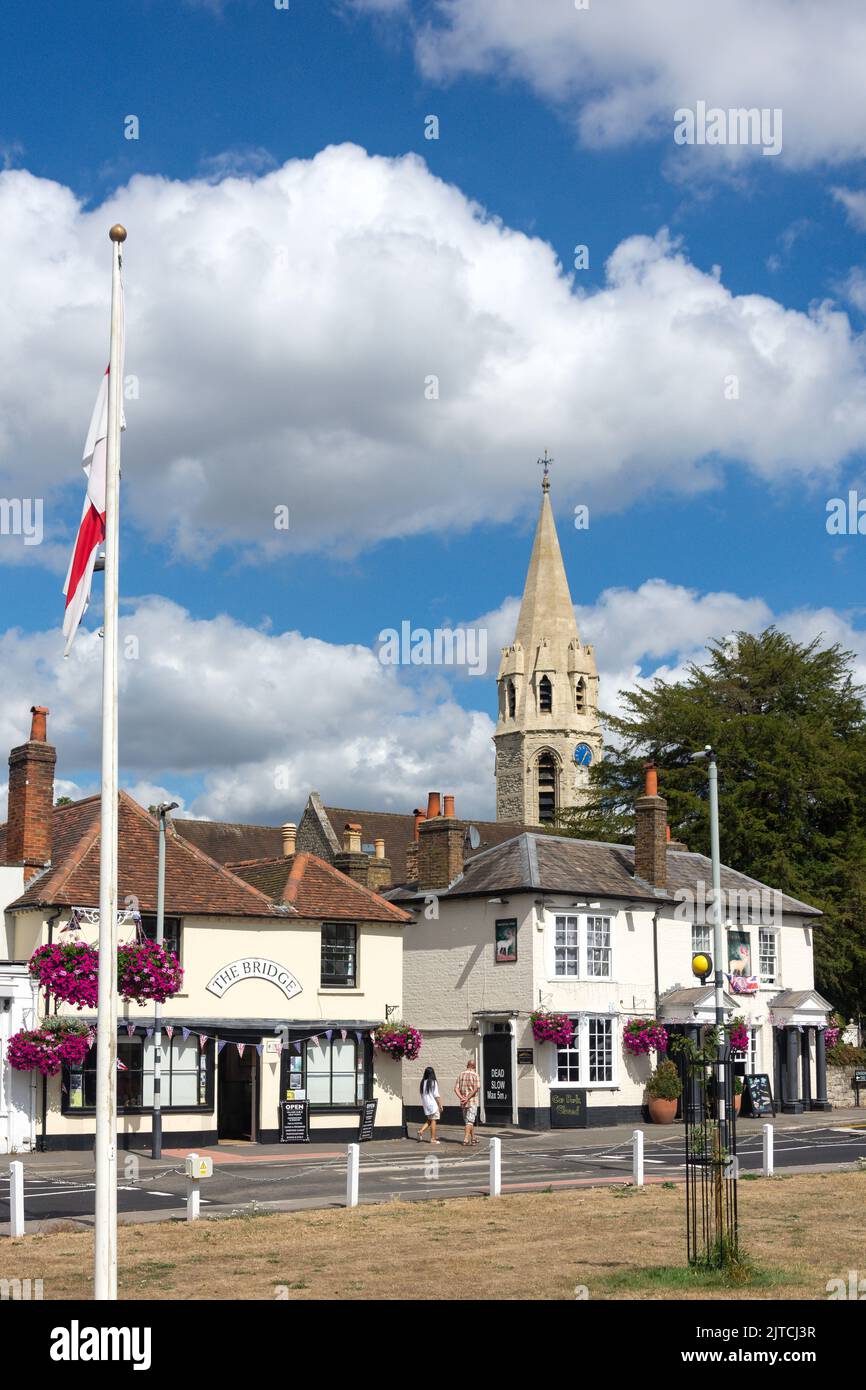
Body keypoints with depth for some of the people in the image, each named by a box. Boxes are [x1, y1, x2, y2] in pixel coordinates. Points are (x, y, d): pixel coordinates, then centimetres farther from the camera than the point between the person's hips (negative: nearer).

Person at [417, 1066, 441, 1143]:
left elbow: (422, 1094, 9)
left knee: (428, 1120, 17)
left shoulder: (423, 1082, 6)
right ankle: (433, 1138, 0)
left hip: (425, 1104, 6)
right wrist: (439, 1105, -2)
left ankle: (421, 1131, -2)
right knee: (433, 1121, 0)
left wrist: (424, 1104, 17)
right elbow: (436, 1095, -11)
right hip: (433, 1104, -6)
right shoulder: (433, 1082, -10)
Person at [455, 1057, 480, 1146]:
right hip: (472, 1102, -5)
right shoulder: (475, 1074, -7)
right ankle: (466, 1139, -15)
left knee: (467, 1121, 15)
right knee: (470, 1121, -5)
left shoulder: (461, 1074, 7)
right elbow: (476, 1089, -18)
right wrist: (468, 1098, -15)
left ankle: (473, 1138, 24)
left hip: (463, 1102, 5)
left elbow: (456, 1089, 0)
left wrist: (461, 1098, -10)